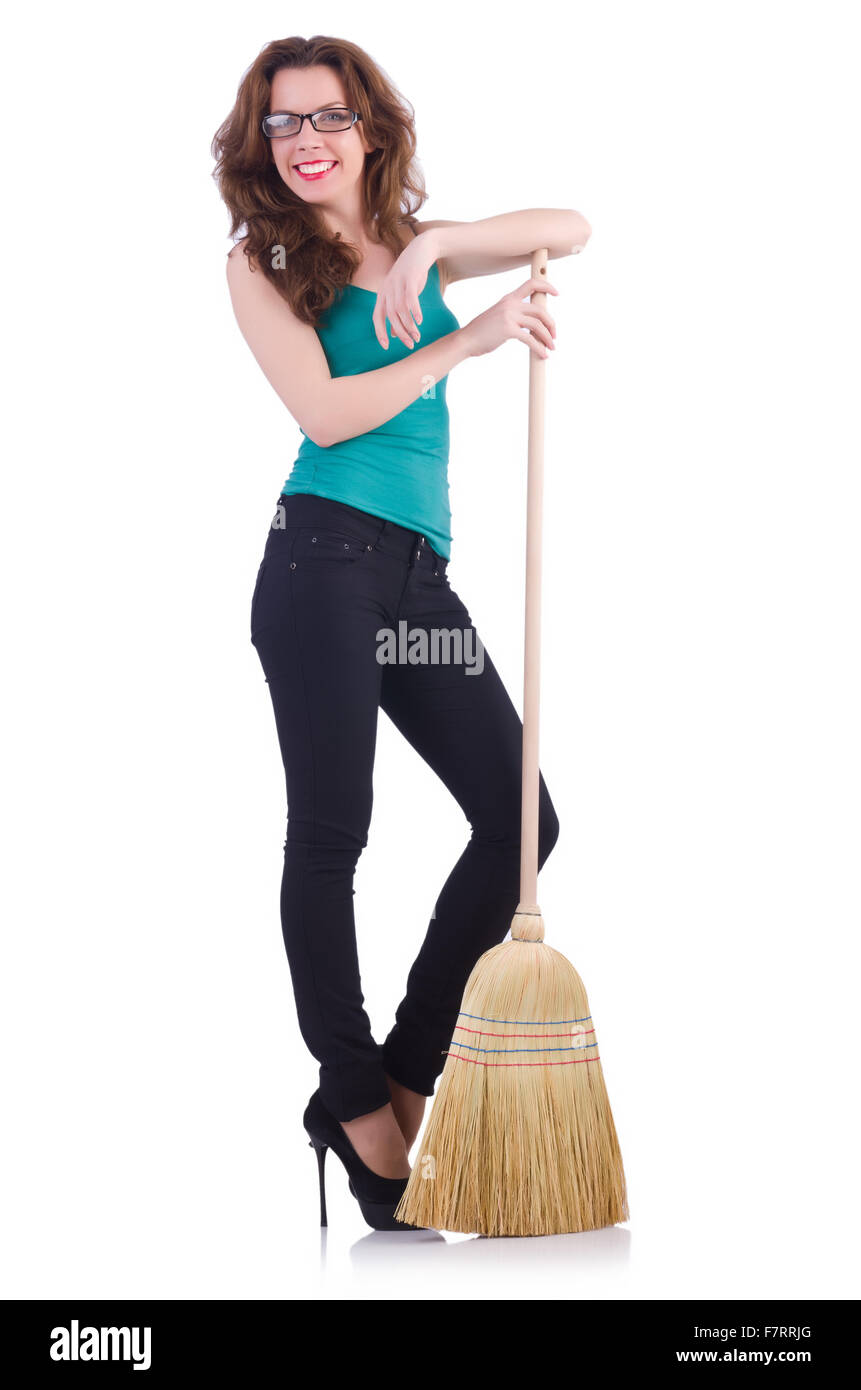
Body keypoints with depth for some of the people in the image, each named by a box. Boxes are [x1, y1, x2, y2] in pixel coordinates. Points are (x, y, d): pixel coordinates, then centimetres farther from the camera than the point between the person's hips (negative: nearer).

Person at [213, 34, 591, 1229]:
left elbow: (571, 230, 11)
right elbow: (325, 411, -7)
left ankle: (401, 1074, 13)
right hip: (326, 559, -6)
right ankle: (355, 1093, 9)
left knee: (523, 819, 2)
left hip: (419, 574, 6)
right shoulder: (261, 264, 5)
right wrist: (465, 343, -9)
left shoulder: (419, 246, 19)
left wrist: (435, 247, -3)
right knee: (329, 835, -3)